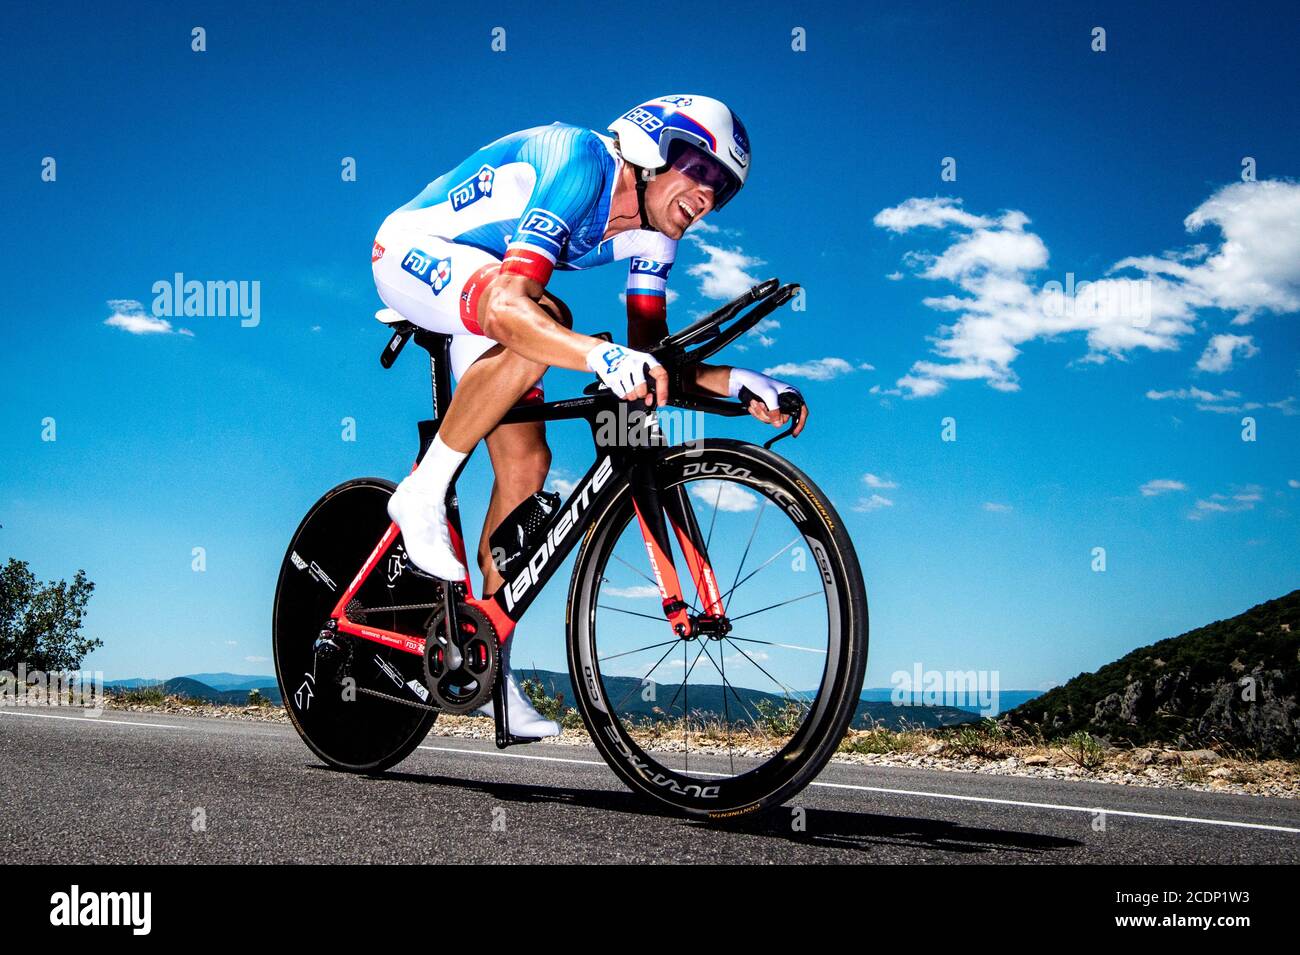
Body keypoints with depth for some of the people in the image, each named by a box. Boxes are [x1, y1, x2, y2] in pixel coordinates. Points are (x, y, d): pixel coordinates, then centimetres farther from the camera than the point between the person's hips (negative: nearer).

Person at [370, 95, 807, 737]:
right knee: (541, 320, -37)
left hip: (482, 286, 8)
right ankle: (423, 494, -23)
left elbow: (650, 352, -6)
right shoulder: (579, 166, -32)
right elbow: (511, 304, -46)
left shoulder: (653, 232, -6)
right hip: (414, 251, -8)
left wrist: (732, 382, -22)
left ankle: (491, 661, 9)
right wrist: (602, 356, -62)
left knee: (525, 465, -2)